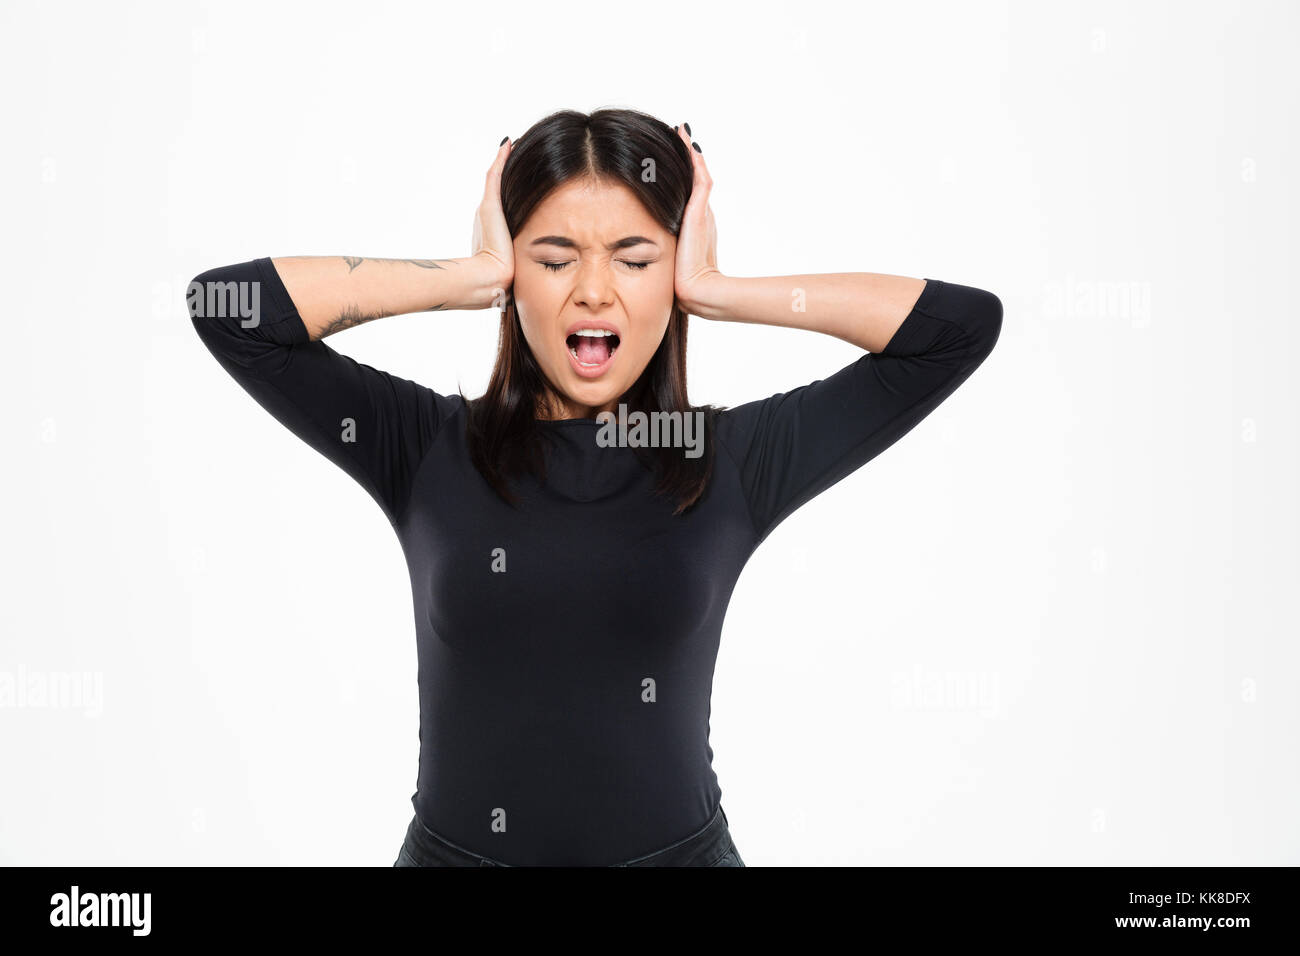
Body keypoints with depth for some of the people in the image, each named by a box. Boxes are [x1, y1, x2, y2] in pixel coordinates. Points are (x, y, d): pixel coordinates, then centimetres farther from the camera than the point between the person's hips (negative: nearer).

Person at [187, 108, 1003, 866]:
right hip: (454, 847, 0)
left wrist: (716, 290, -10)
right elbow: (227, 306, -12)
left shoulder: (734, 462, -5)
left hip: (679, 846, 0)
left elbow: (965, 323, -7)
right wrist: (476, 277, -11)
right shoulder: (428, 448, -4)